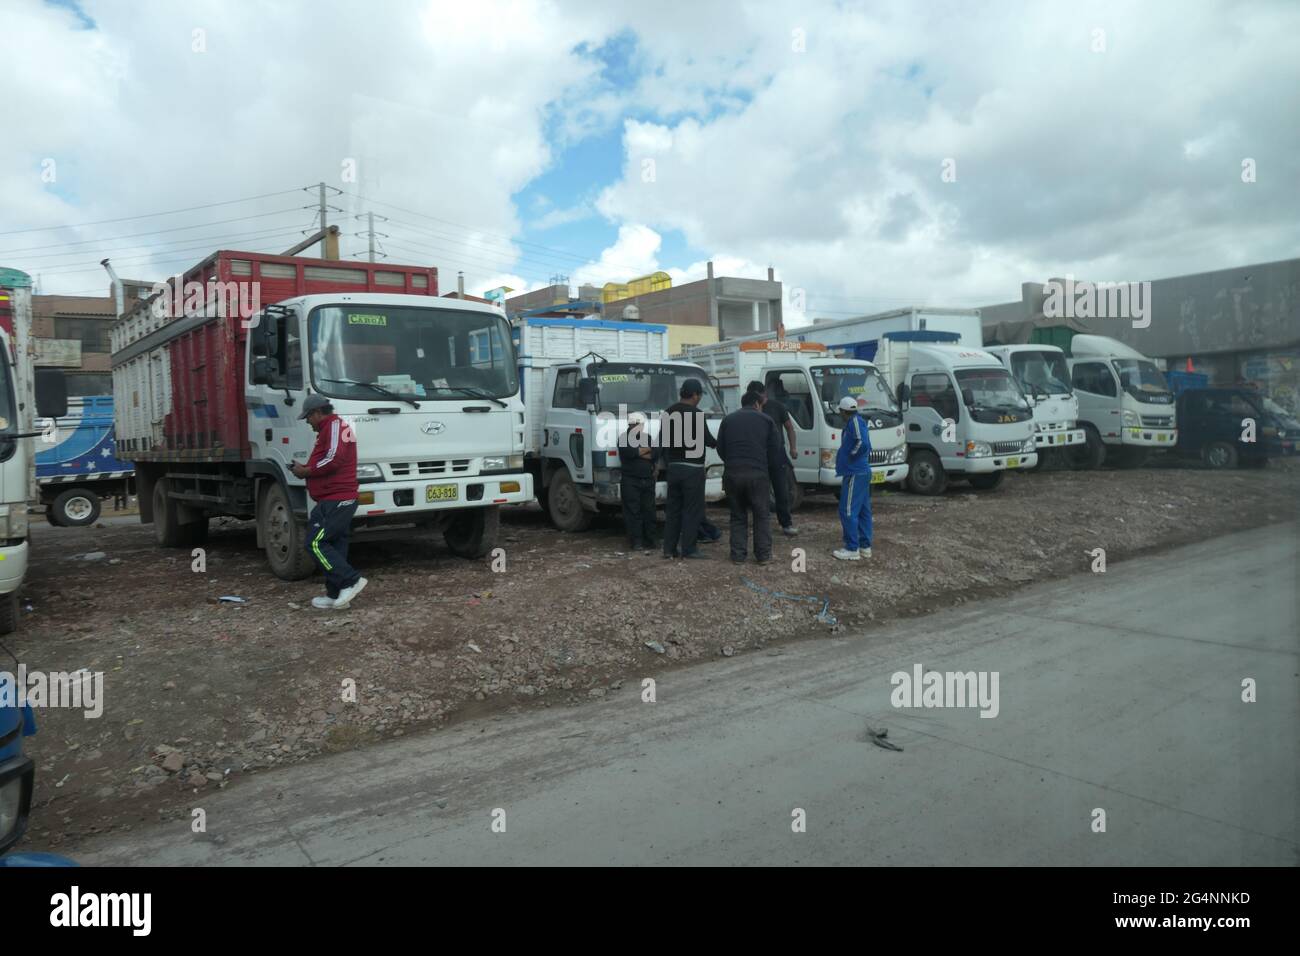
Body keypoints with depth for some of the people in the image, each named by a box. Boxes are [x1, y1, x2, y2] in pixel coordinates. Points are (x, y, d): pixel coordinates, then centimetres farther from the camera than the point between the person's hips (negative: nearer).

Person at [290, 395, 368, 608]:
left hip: (335, 500, -11)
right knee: (335, 547, 11)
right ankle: (335, 595, 14)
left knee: (316, 543, -12)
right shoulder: (330, 428, 25)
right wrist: (305, 469, 12)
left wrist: (306, 471, -11)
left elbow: (334, 458, -22)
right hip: (342, 500, 11)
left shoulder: (334, 425, -8)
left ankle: (351, 581, -14)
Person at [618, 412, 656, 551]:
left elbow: (655, 455, 2)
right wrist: (646, 450, -3)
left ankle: (649, 540, 10)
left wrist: (639, 453, -7)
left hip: (648, 480, 4)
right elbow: (628, 452, -17)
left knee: (648, 511, 4)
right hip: (631, 480, -4)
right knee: (632, 511, -5)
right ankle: (635, 541, -2)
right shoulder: (624, 438, 4)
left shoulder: (647, 438, 18)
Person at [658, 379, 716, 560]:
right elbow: (706, 438, -8)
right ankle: (688, 548, -1)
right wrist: (716, 444, 14)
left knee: (673, 509, 11)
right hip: (692, 468, -7)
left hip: (673, 467, 7)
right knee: (692, 509, -1)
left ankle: (669, 548, 11)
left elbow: (662, 440, 15)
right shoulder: (696, 414, -13)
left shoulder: (668, 412, 10)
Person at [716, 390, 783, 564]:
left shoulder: (728, 420, 13)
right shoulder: (766, 420, 7)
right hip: (758, 474, -2)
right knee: (761, 515, 10)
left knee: (738, 516, 12)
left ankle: (738, 555, 10)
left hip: (732, 473, 2)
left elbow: (720, 448, 11)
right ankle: (763, 554, 9)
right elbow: (775, 450, 6)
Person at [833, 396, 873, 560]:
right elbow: (866, 445, 18)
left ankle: (852, 549, -6)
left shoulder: (855, 422, -14)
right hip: (862, 472, 11)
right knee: (863, 511, 13)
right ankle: (865, 547, 18)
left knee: (848, 511, -8)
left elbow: (862, 443, -28)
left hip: (854, 474, -11)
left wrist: (850, 456, -15)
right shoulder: (856, 422, 16)